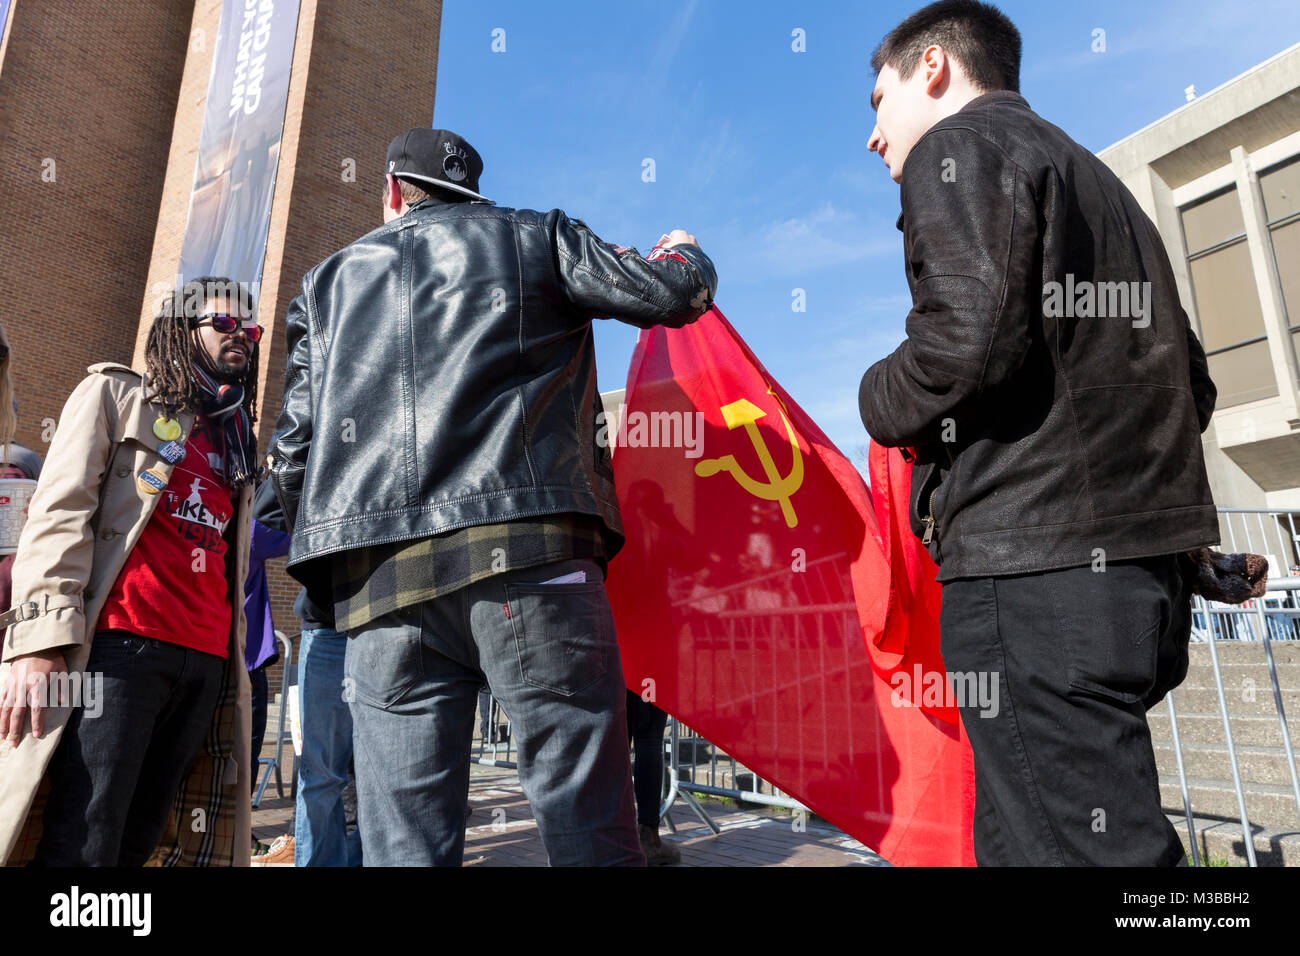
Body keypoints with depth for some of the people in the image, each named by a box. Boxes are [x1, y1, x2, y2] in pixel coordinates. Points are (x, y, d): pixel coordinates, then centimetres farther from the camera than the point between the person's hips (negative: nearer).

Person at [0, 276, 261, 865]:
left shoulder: (234, 443, 26)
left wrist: (234, 672, 17)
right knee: (84, 845, -10)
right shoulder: (116, 395, 12)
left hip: (206, 663, 5)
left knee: (138, 841, 6)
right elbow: (59, 513, -2)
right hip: (119, 645, -5)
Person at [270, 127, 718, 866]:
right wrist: (685, 252, 37)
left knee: (406, 843, 7)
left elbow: (293, 452, 19)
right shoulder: (533, 238, 17)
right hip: (528, 554, -3)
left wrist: (336, 571, 29)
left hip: (382, 580, 4)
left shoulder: (330, 282, 25)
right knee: (590, 825, 0)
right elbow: (676, 294, 13)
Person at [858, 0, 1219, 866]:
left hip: (1035, 570, -9)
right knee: (1022, 830, 17)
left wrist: (879, 403, 1)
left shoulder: (959, 144, 1)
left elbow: (968, 335, -17)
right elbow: (1188, 381, 22)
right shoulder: (1095, 176, 27)